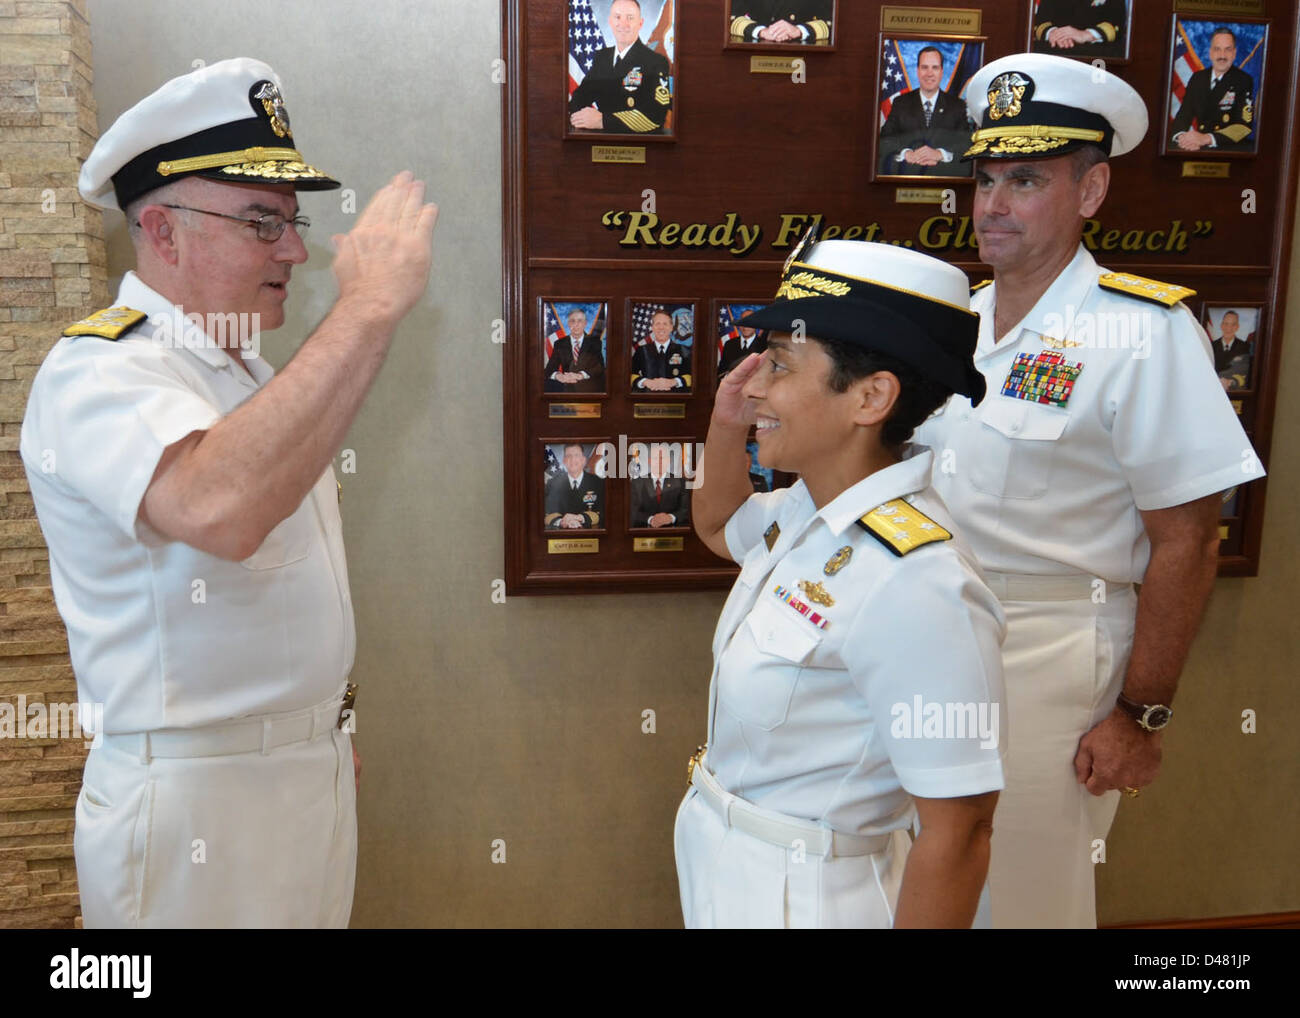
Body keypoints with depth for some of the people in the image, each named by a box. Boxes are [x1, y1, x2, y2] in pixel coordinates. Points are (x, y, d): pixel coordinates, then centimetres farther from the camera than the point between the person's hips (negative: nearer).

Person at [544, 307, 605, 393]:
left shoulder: (595, 341, 11)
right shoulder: (560, 344, 15)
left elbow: (600, 365, -3)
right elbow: (550, 368, 6)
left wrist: (581, 375, -21)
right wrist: (558, 375, -18)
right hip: (568, 391, 2)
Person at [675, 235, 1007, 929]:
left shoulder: (916, 586, -31)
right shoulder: (811, 508, -4)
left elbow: (957, 833, -27)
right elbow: (720, 528, 18)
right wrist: (727, 424, 0)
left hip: (799, 895, -8)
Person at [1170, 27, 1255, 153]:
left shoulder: (1244, 81, -3)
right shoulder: (1198, 78, 10)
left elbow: (1244, 125, -13)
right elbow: (1184, 113, 2)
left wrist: (1206, 138, -29)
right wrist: (1181, 136, -23)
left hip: (1232, 147, -3)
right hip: (1200, 147, 3)